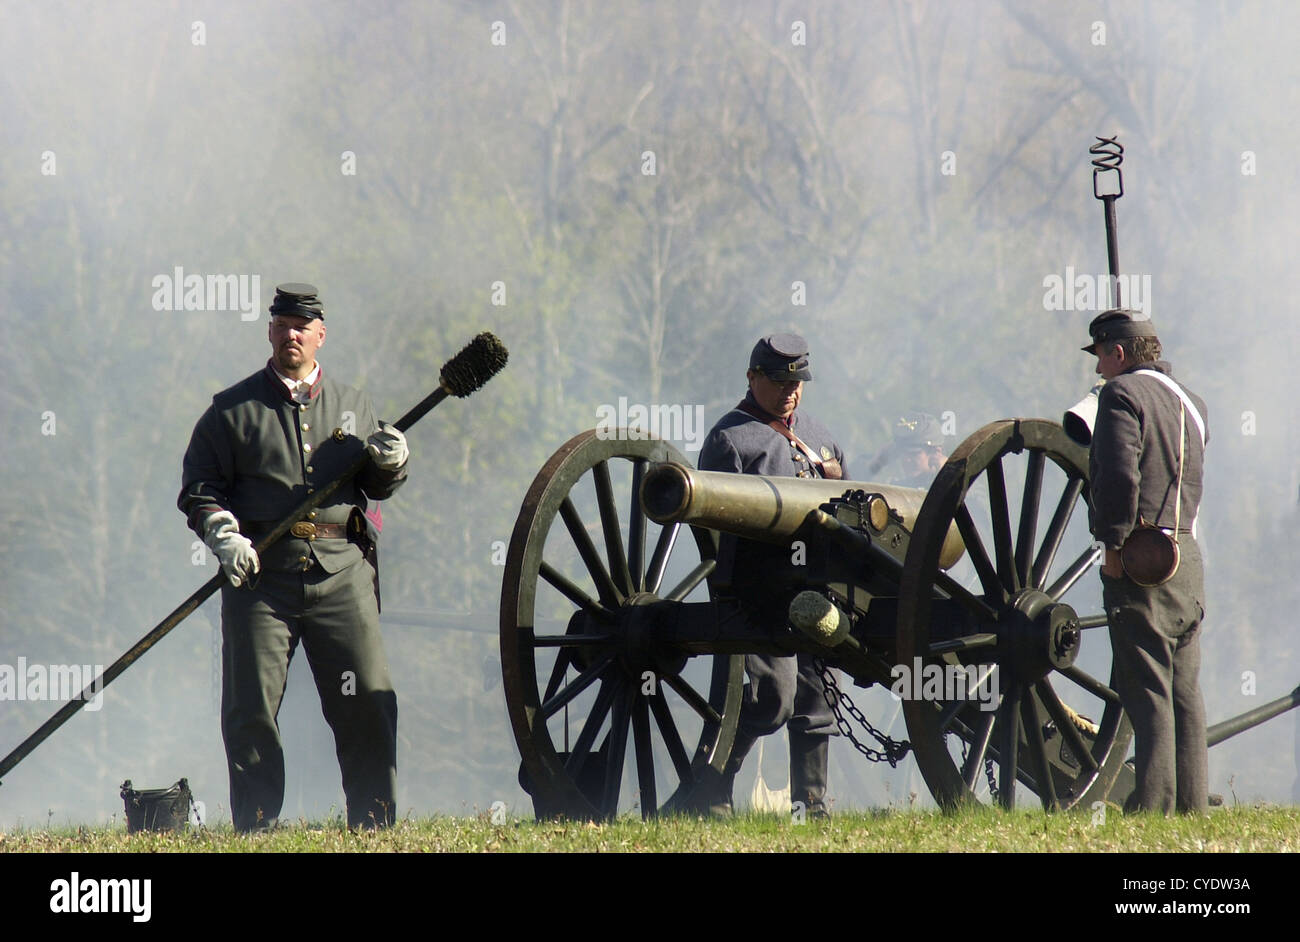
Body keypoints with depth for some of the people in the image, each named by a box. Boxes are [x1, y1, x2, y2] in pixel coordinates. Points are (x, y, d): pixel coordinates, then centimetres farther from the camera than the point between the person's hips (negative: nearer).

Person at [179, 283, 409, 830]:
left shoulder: (352, 407, 19)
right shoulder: (234, 410, 10)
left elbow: (378, 487, 20)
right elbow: (198, 487, 5)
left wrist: (389, 465, -3)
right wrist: (222, 534, -13)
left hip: (341, 573, 2)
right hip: (261, 573, -2)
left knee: (367, 702, -4)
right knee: (252, 708, -4)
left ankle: (375, 825, 3)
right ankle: (254, 827, 3)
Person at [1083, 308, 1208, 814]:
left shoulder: (1123, 393, -8)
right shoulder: (1190, 403, 18)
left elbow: (1120, 473, -20)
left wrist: (1114, 544, -15)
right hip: (1187, 558, 8)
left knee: (1147, 687, -8)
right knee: (1185, 689, 11)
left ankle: (1153, 806, -11)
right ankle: (1191, 804, 11)